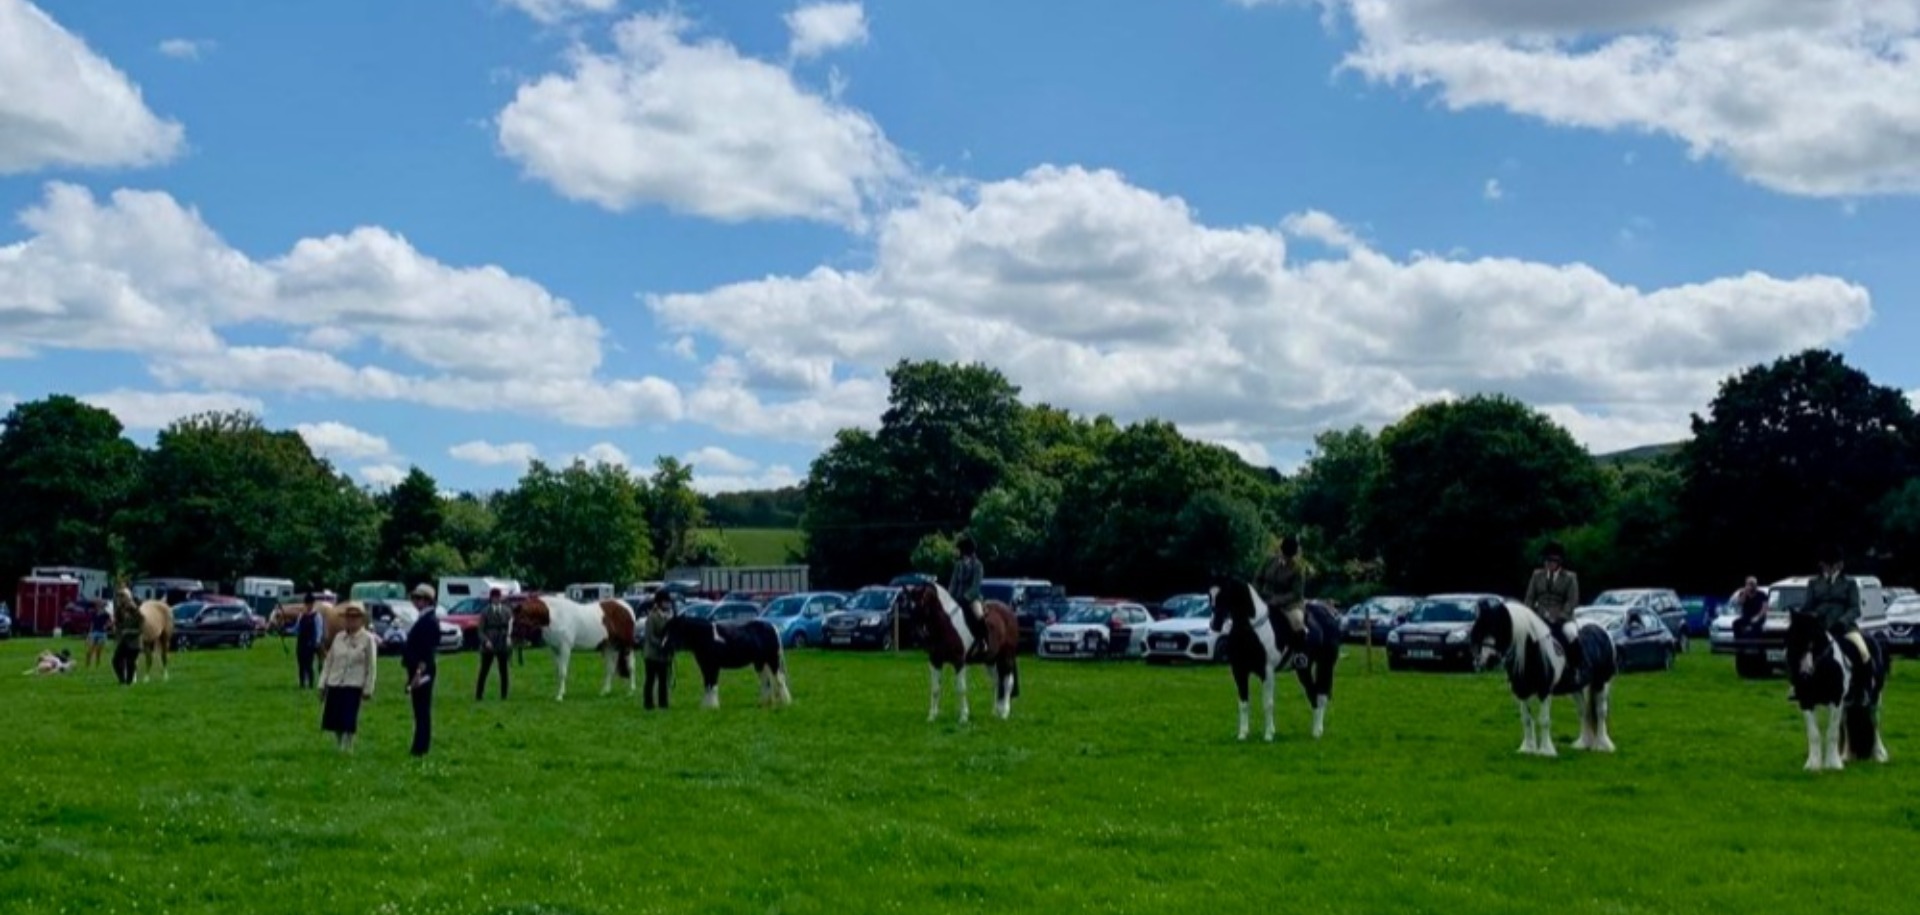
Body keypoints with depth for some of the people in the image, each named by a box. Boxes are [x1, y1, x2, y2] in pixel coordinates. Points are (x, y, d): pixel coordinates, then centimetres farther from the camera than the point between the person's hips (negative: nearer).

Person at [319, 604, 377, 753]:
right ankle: (341, 746, 24)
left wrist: (368, 689, -6)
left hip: (353, 686, -4)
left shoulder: (367, 640, -2)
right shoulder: (338, 637, 10)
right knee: (332, 720, 6)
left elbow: (371, 667, -3)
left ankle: (346, 750, 4)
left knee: (348, 721, -6)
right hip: (334, 684, 4)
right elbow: (329, 661, 13)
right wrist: (322, 684, 10)